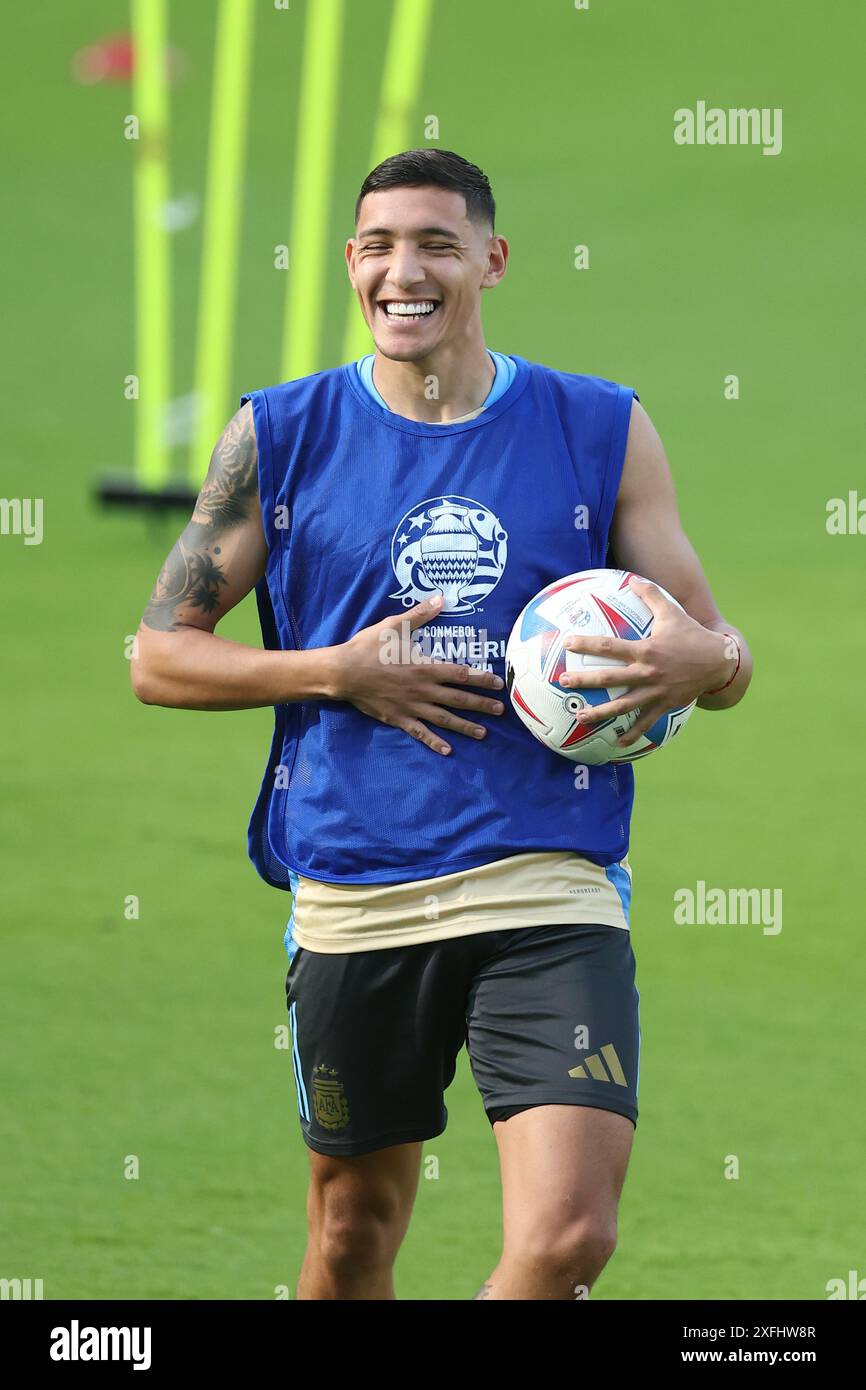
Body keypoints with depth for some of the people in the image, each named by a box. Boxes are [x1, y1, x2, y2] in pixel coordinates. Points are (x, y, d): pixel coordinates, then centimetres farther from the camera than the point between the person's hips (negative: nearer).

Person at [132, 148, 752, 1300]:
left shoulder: (603, 432, 5)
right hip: (352, 894, 1)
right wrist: (336, 673, -8)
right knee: (353, 1230, 12)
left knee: (569, 1236, -15)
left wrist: (701, 660, -16)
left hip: (552, 891, -1)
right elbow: (159, 654, 7)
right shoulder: (280, 438, 5)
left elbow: (726, 661, 9)